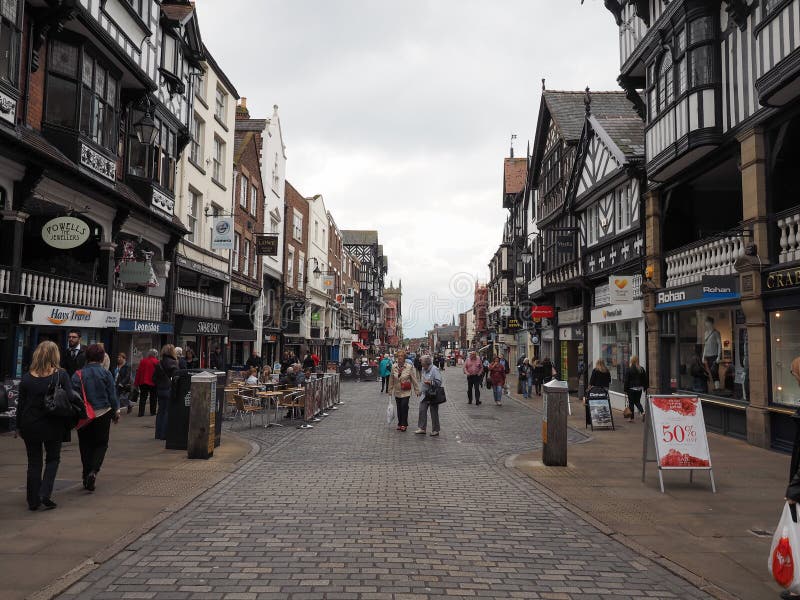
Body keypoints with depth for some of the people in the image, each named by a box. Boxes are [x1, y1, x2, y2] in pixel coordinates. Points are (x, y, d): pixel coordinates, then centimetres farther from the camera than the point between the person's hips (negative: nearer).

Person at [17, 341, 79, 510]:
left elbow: (20, 403, 1)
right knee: (53, 459, 15)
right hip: (53, 425, -1)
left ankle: (33, 500, 16)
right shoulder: (61, 375, -10)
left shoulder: (27, 378, -5)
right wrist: (69, 423, 1)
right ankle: (45, 493, 0)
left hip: (30, 426, 2)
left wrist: (19, 426, 11)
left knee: (34, 462, 13)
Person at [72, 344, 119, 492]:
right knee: (101, 444, 10)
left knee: (85, 445, 14)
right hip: (103, 414, -1)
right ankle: (93, 471, -11)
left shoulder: (78, 374, -4)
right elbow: (112, 395, -3)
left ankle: (87, 477, 18)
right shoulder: (106, 374, -6)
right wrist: (116, 412, 8)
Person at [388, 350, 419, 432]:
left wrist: (417, 390, -2)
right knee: (399, 408, 9)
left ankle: (404, 424, 1)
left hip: (406, 392, -3)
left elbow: (414, 379, -3)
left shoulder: (409, 367, -8)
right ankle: (400, 424, 22)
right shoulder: (394, 367, 1)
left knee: (404, 407, -12)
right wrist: (390, 390, 10)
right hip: (397, 391, 3)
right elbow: (391, 380, 9)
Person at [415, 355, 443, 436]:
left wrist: (430, 382, -29)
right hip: (425, 395, 7)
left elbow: (439, 382, -19)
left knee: (434, 413, 3)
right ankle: (422, 428, 12)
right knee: (422, 411, 4)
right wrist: (422, 391, 21)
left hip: (433, 395, -7)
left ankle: (436, 430, 14)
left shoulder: (434, 370, -15)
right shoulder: (424, 369, 9)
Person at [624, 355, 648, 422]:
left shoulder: (629, 369, -11)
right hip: (639, 389, 4)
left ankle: (632, 418, 7)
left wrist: (626, 389, -2)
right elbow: (645, 379, 8)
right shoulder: (641, 369, 2)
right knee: (637, 402, 17)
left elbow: (626, 380, -8)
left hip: (631, 389, -4)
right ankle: (642, 412, -7)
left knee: (631, 403, 4)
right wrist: (645, 388, 17)